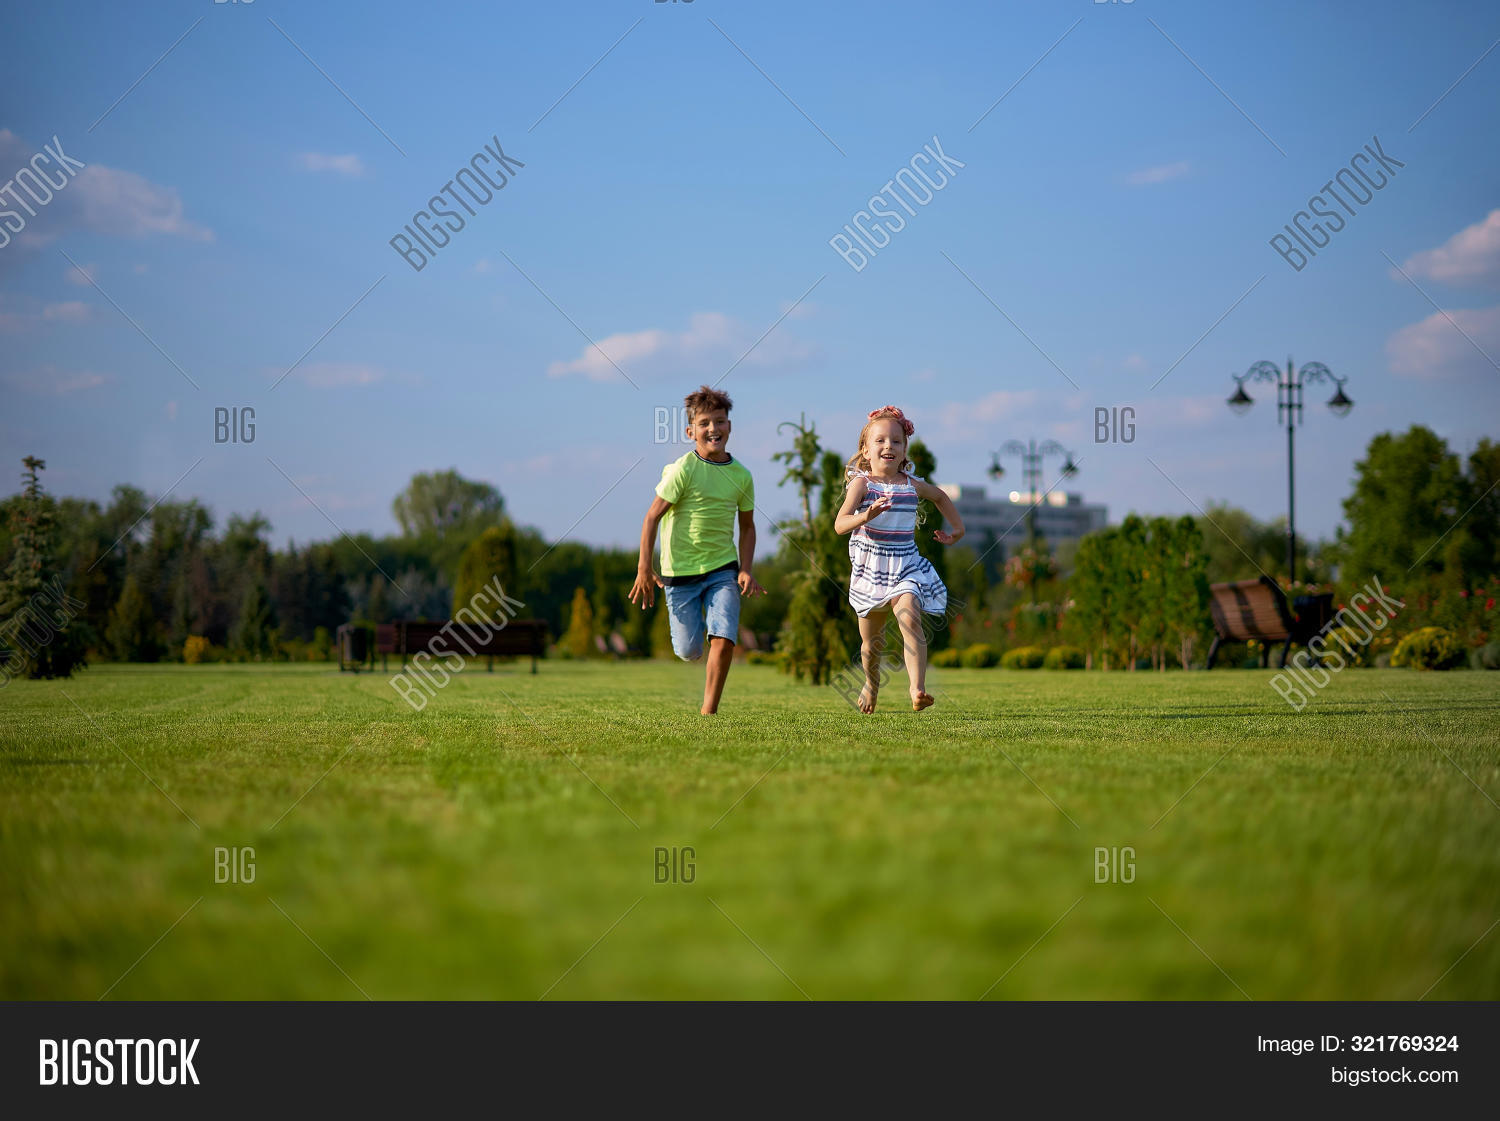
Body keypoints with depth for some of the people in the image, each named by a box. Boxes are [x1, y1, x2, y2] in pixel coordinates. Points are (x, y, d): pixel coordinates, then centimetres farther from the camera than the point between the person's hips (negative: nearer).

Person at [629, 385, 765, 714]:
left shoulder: (741, 476, 2)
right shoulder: (683, 470, -12)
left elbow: (747, 526, 14)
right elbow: (652, 517, -9)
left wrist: (745, 570, 1)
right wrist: (644, 569, -13)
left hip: (723, 569, 3)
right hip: (680, 571, -2)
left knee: (724, 640, -16)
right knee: (689, 651, 2)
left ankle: (708, 711, -4)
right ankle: (694, 621, 40)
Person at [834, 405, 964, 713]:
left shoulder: (912, 484, 1)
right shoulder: (862, 483, -9)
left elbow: (940, 497, 26)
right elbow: (840, 524, -24)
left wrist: (957, 527, 20)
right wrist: (865, 517, -42)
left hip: (906, 569, 1)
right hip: (870, 570, -1)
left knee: (910, 619, -26)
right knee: (871, 641, 14)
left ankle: (917, 690, -35)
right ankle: (872, 681, 46)